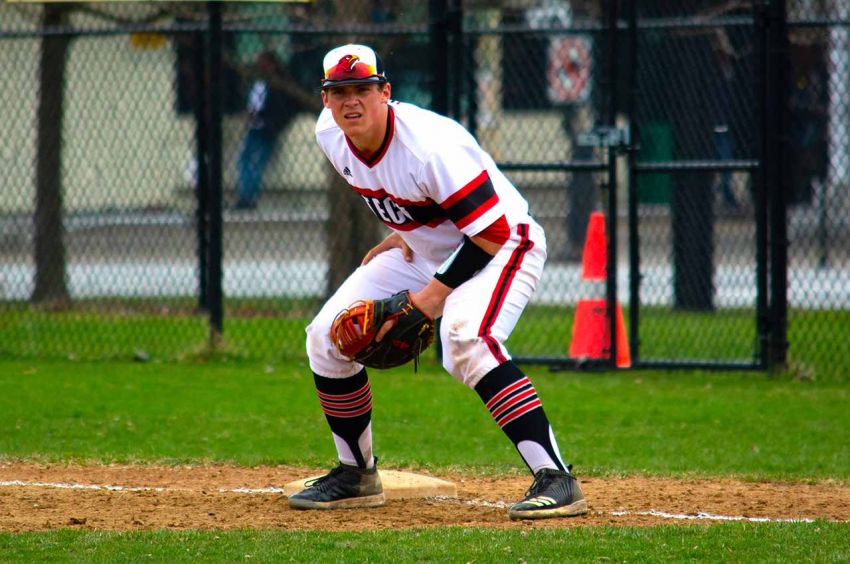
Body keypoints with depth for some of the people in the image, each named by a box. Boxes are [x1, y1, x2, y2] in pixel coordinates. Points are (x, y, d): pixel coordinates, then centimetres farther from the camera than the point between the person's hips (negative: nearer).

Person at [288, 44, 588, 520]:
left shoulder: (430, 146, -32)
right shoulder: (331, 135, -9)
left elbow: (492, 234, -29)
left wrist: (435, 295, -27)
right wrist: (402, 231, 8)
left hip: (503, 248, -8)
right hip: (423, 248, 8)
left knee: (465, 338, -36)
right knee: (328, 337, 2)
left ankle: (556, 478, -37)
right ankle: (356, 476, 21)